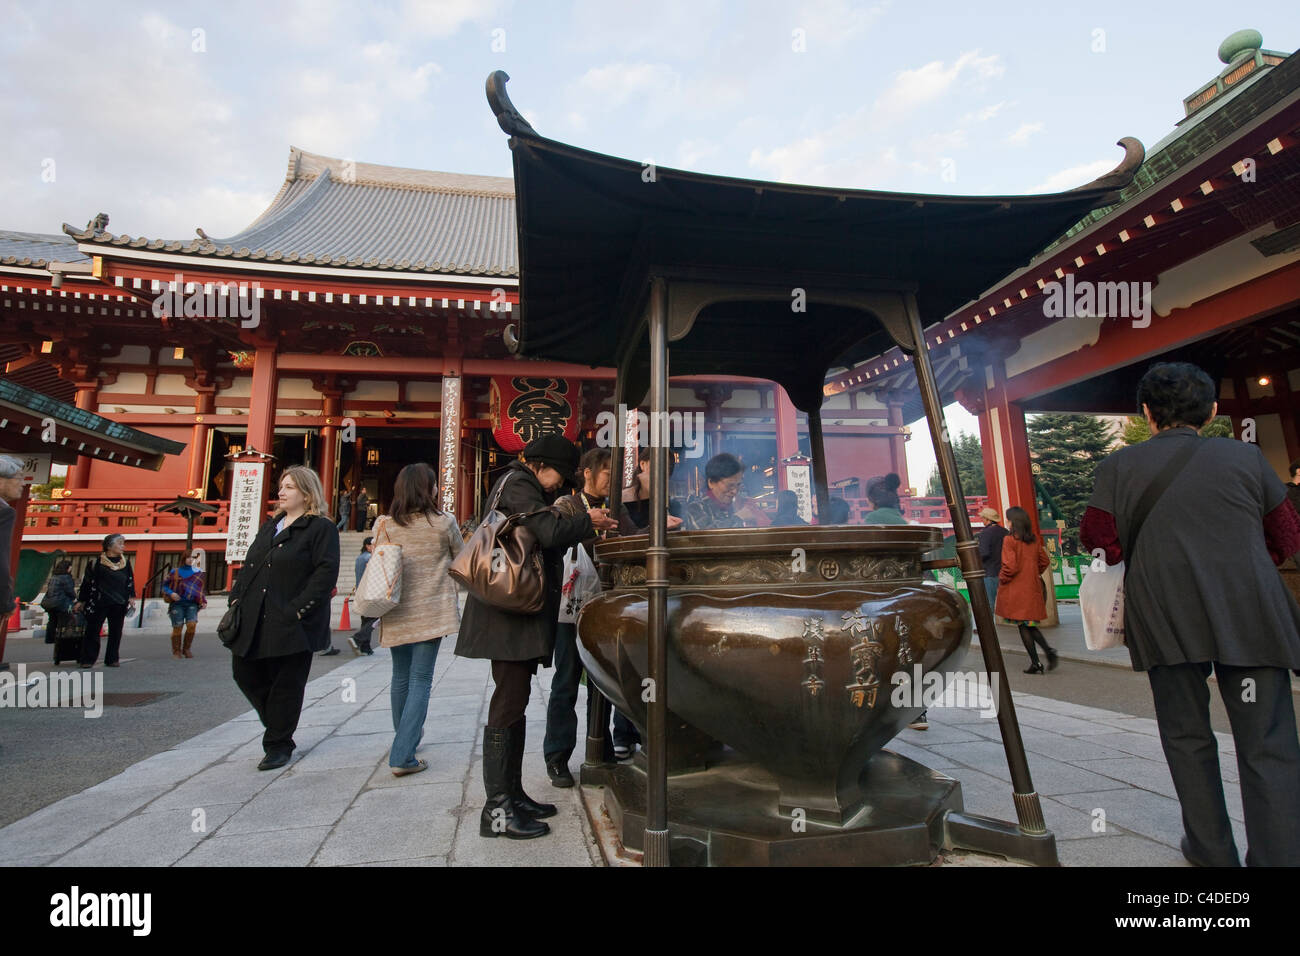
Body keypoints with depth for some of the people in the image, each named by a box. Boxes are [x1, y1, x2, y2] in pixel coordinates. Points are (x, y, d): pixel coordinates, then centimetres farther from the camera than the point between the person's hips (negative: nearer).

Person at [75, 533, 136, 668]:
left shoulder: (126, 562, 9)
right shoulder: (97, 562, -2)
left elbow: (130, 581, 11)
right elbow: (87, 581, 3)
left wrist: (131, 597, 2)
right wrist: (81, 601, 4)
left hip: (119, 604, 3)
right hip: (99, 603, -3)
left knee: (116, 632, 5)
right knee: (92, 631, -1)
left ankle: (112, 659, 12)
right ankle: (88, 660, 7)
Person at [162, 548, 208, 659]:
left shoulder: (198, 573, 13)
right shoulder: (175, 572, 8)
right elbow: (165, 585, 10)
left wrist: (204, 601, 10)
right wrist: (171, 593, -9)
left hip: (192, 603, 1)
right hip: (177, 603, -1)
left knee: (191, 625, -14)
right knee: (177, 628, -4)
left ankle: (186, 649, 4)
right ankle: (176, 651, 12)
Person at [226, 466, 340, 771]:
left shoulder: (322, 528, -8)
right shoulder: (270, 525, 17)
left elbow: (326, 573, -16)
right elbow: (248, 565, 21)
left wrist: (298, 610, -20)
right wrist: (237, 597, 8)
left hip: (292, 624, -8)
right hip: (254, 620, 8)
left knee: (286, 683, 3)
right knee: (245, 672, 12)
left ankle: (278, 745, 20)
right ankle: (278, 725, 33)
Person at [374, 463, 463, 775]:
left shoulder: (385, 525, -2)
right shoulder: (444, 522, -8)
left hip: (397, 613, 3)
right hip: (432, 612, -3)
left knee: (401, 676, 19)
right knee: (421, 679, 1)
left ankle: (404, 737, 38)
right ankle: (402, 756, -2)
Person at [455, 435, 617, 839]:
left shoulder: (523, 487, 22)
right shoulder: (518, 485, -9)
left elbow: (546, 545, 20)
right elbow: (551, 532, -23)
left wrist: (579, 524, 7)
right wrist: (587, 521, -6)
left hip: (520, 614, 11)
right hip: (510, 614, -11)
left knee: (514, 703, 15)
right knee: (508, 705, -7)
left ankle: (512, 794, 25)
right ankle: (497, 810, 0)